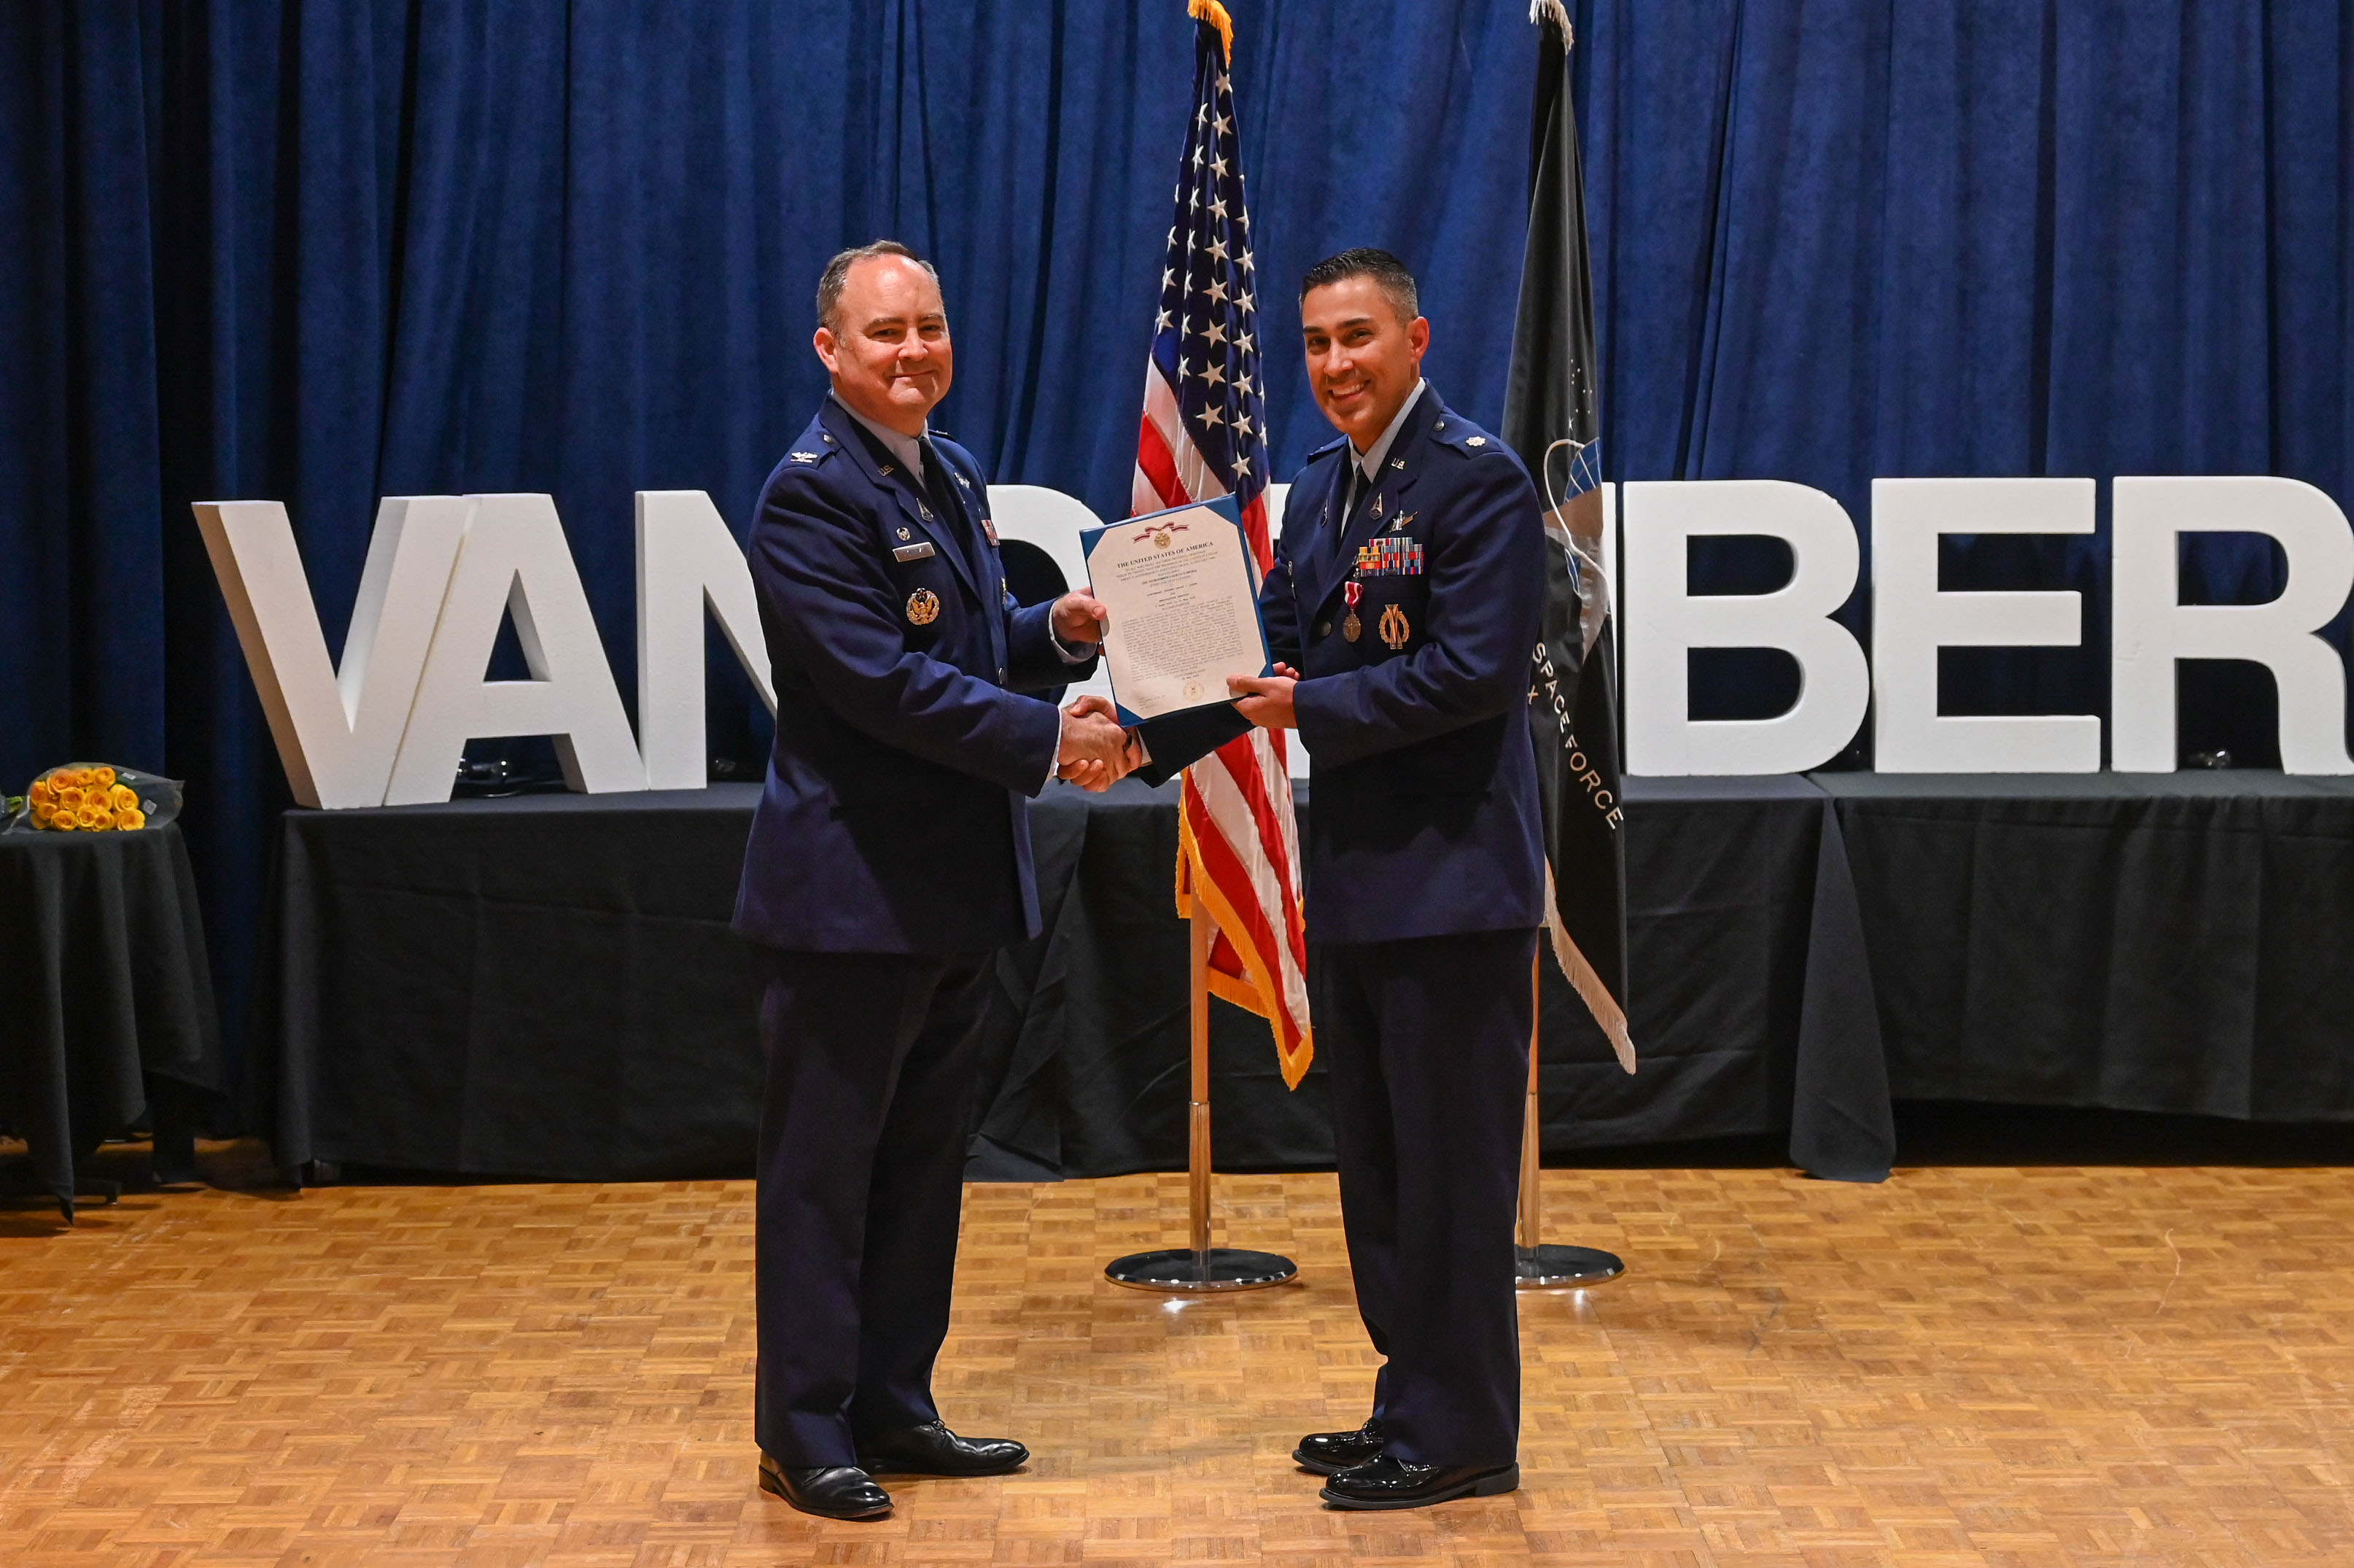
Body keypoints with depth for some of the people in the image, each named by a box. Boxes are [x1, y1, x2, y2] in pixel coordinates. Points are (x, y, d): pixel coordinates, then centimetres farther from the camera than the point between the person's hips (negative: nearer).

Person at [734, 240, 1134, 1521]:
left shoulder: (951, 475, 13)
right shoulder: (812, 494, -15)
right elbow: (883, 680, -23)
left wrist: (1058, 631, 0)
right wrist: (1047, 738, -23)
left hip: (954, 886, 9)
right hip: (852, 886, -9)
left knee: (922, 1161, 15)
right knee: (824, 1165, 1)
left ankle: (893, 1406, 25)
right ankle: (804, 1430, 10)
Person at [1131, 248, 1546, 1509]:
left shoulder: (1478, 480, -12)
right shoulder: (1319, 491, 13)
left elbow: (1472, 672, -20)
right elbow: (1275, 652, 10)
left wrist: (1309, 707, -18)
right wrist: (1149, 740, -4)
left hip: (1450, 882, -9)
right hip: (1353, 878, 9)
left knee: (1449, 1171, -1)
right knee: (1376, 1168, 15)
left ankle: (1460, 1437, 8)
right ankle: (1412, 1407, 26)